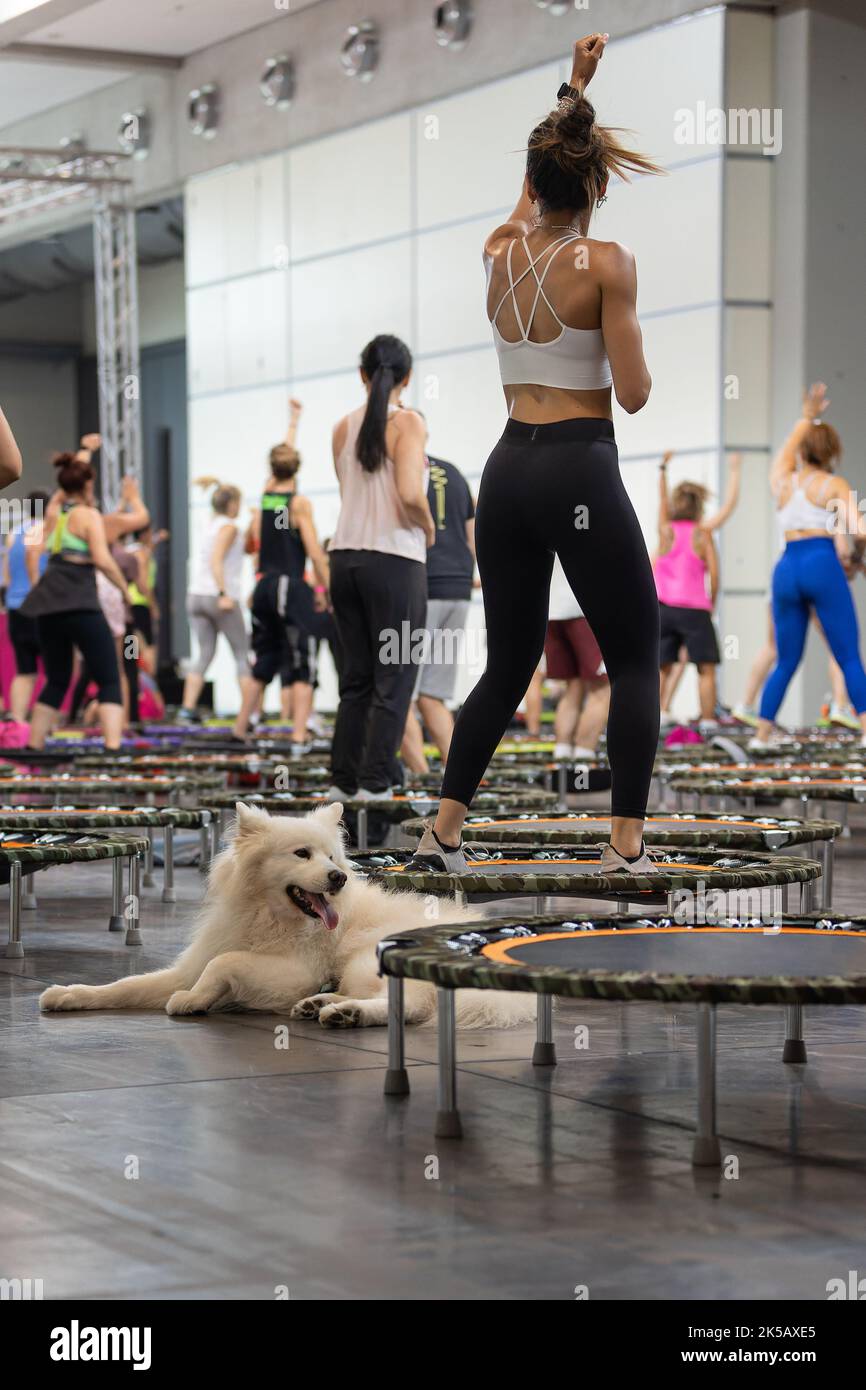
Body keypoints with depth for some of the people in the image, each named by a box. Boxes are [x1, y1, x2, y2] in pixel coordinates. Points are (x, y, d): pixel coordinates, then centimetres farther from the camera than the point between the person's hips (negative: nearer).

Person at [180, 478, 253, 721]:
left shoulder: (211, 525, 18)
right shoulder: (228, 527, -6)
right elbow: (216, 560, -18)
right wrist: (224, 593, -24)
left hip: (196, 595, 7)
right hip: (219, 597, -7)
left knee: (204, 654, 5)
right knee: (242, 654, 1)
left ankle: (187, 708, -9)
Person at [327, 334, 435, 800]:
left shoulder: (344, 427, 9)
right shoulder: (408, 423, -8)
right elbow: (409, 494, -20)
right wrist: (428, 527, -1)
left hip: (345, 556, 6)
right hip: (394, 559, -6)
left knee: (355, 678, 13)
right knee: (393, 679, 0)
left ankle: (343, 779, 12)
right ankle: (376, 783, -2)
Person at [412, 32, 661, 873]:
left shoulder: (500, 250, 7)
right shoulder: (607, 263, -10)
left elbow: (540, 188, 29)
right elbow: (633, 393, -11)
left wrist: (573, 90, 37)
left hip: (507, 472, 6)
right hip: (581, 473, -6)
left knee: (507, 663, 16)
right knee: (635, 659, 6)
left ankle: (444, 829, 12)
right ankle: (627, 843, -3)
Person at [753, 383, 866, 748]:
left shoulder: (782, 481, 15)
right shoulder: (835, 485, 2)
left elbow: (786, 453, 38)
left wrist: (807, 418, 47)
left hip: (787, 569, 4)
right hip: (823, 565, -4)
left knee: (785, 662, 13)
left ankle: (761, 734, 10)